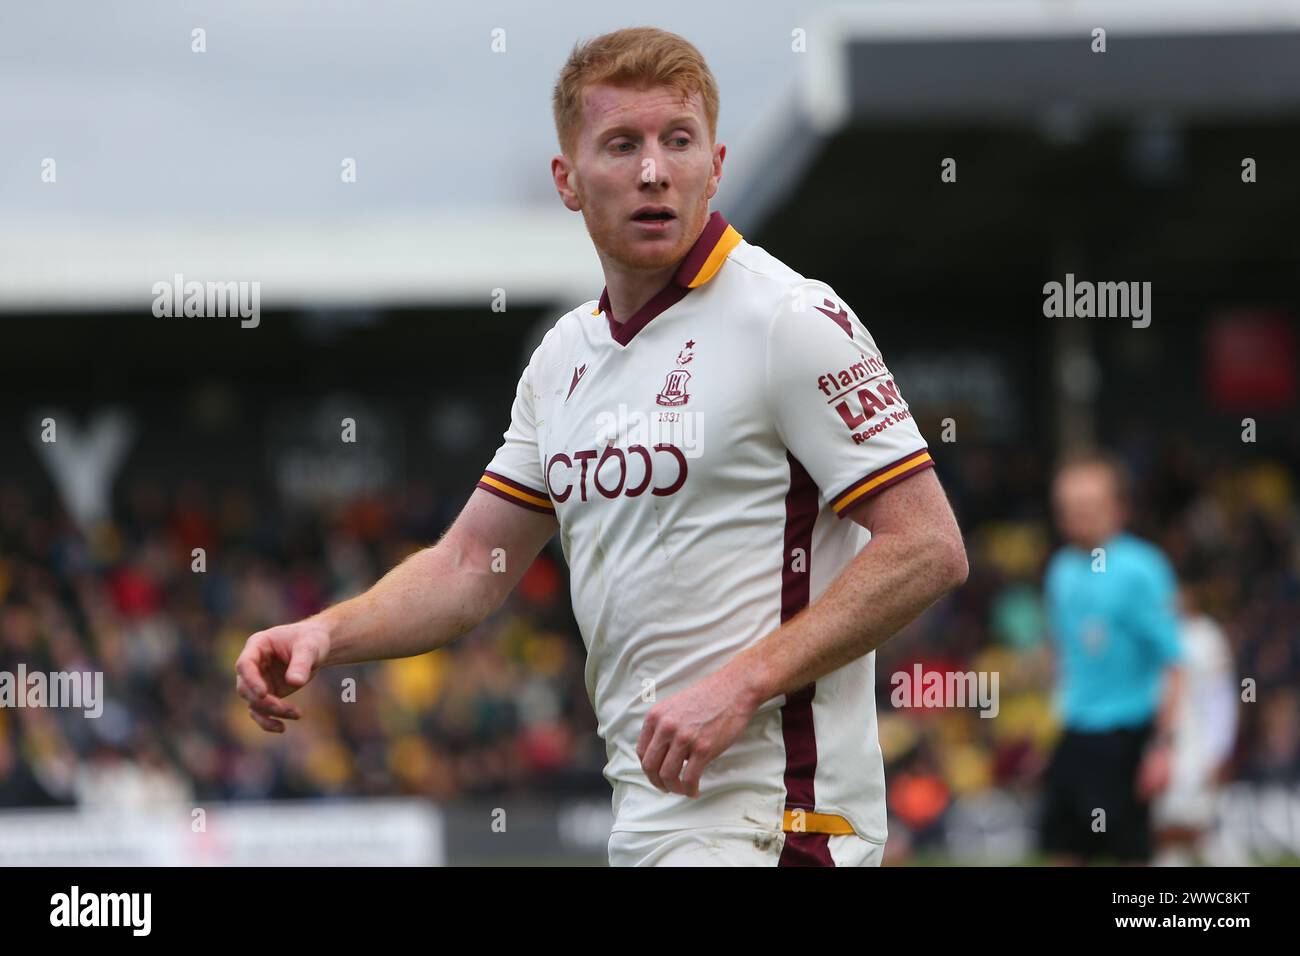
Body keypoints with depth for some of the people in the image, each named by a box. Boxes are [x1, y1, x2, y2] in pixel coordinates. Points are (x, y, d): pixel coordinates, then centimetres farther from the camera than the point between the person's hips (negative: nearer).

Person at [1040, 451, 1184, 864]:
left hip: (1124, 735, -6)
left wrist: (1163, 745, -17)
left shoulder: (1140, 570, -13)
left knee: (1129, 852, -1)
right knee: (1062, 848, 6)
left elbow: (1171, 663, -14)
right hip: (1075, 733, 6)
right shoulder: (1063, 570, 7)